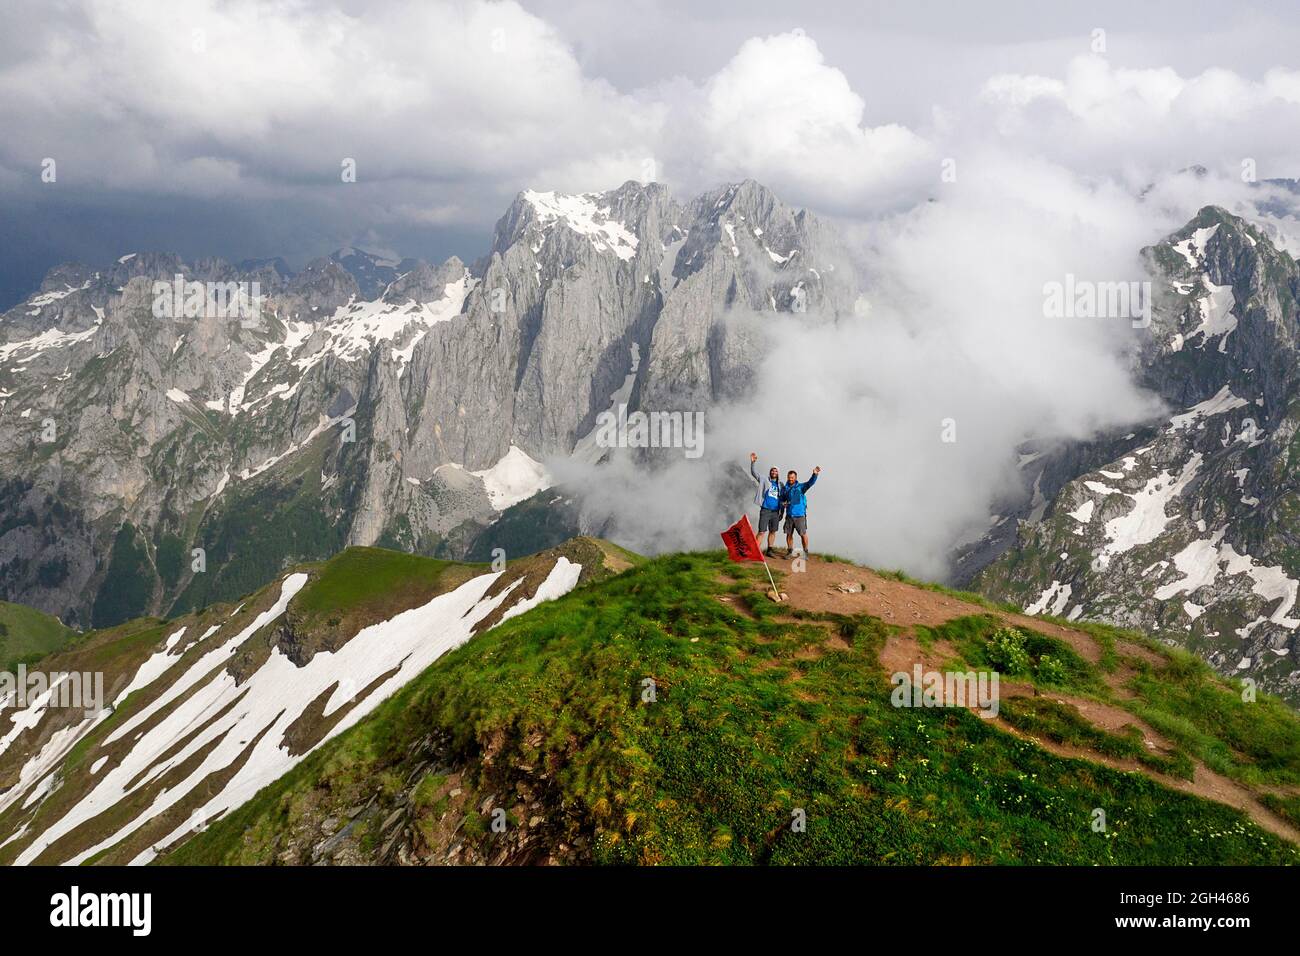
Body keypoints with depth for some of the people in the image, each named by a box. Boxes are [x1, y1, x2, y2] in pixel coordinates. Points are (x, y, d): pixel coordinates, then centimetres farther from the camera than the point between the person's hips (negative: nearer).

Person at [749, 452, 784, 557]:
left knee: (773, 532, 8)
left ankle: (769, 550, 18)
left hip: (776, 512, 4)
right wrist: (753, 462, -20)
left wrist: (781, 512, 13)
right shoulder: (764, 481, 5)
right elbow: (754, 473, -5)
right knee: (762, 532, -11)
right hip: (765, 510, -4)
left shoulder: (780, 485, 13)